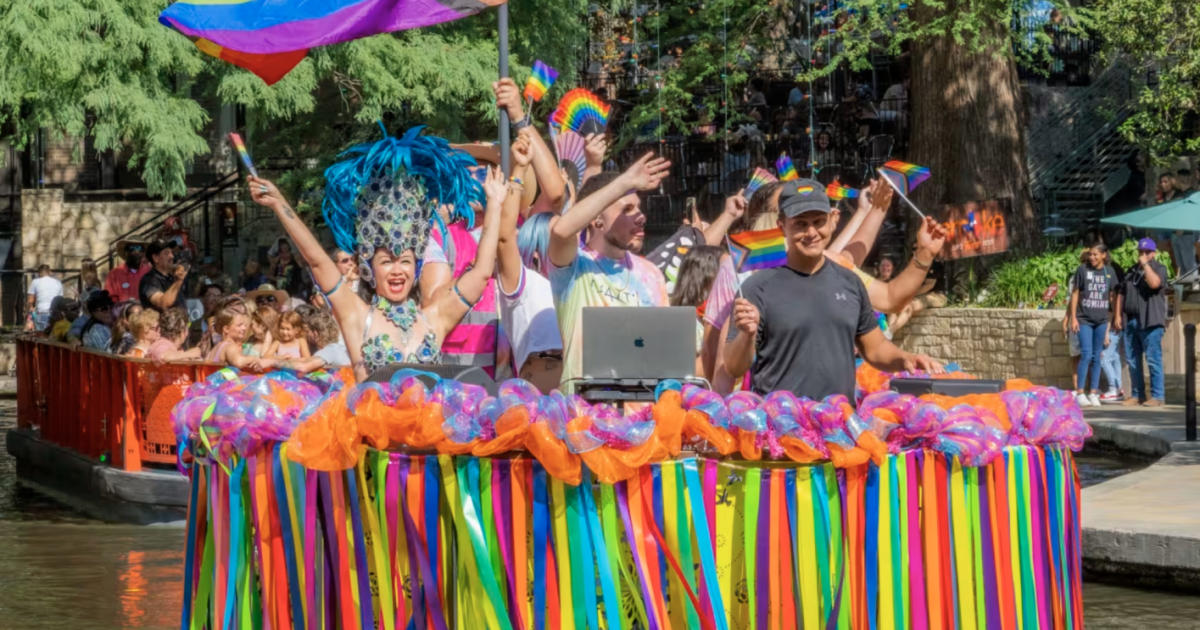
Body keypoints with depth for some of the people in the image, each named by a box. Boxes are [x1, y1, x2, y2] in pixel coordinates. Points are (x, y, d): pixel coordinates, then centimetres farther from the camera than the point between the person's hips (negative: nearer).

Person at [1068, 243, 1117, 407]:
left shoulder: (1109, 272, 6)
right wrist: (1073, 317, -2)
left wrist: (1113, 319, 9)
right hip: (1084, 319, -2)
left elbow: (1112, 297, 12)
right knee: (1086, 355, -10)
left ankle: (1093, 393, 10)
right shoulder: (1082, 270, -1)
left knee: (1097, 357, 6)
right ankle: (1080, 393, -7)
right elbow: (1075, 294, 3)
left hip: (1102, 320, 3)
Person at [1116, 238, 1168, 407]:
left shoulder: (1159, 268, 1)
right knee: (1132, 361, 7)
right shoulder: (1132, 270, 19)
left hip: (1150, 322, -6)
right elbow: (1121, 293, 19)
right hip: (1130, 321, 6)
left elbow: (1154, 283, -21)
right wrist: (1118, 315, 9)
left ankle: (1157, 396, -5)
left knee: (1153, 359, -7)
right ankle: (1137, 394, 14)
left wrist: (1146, 265, -12)